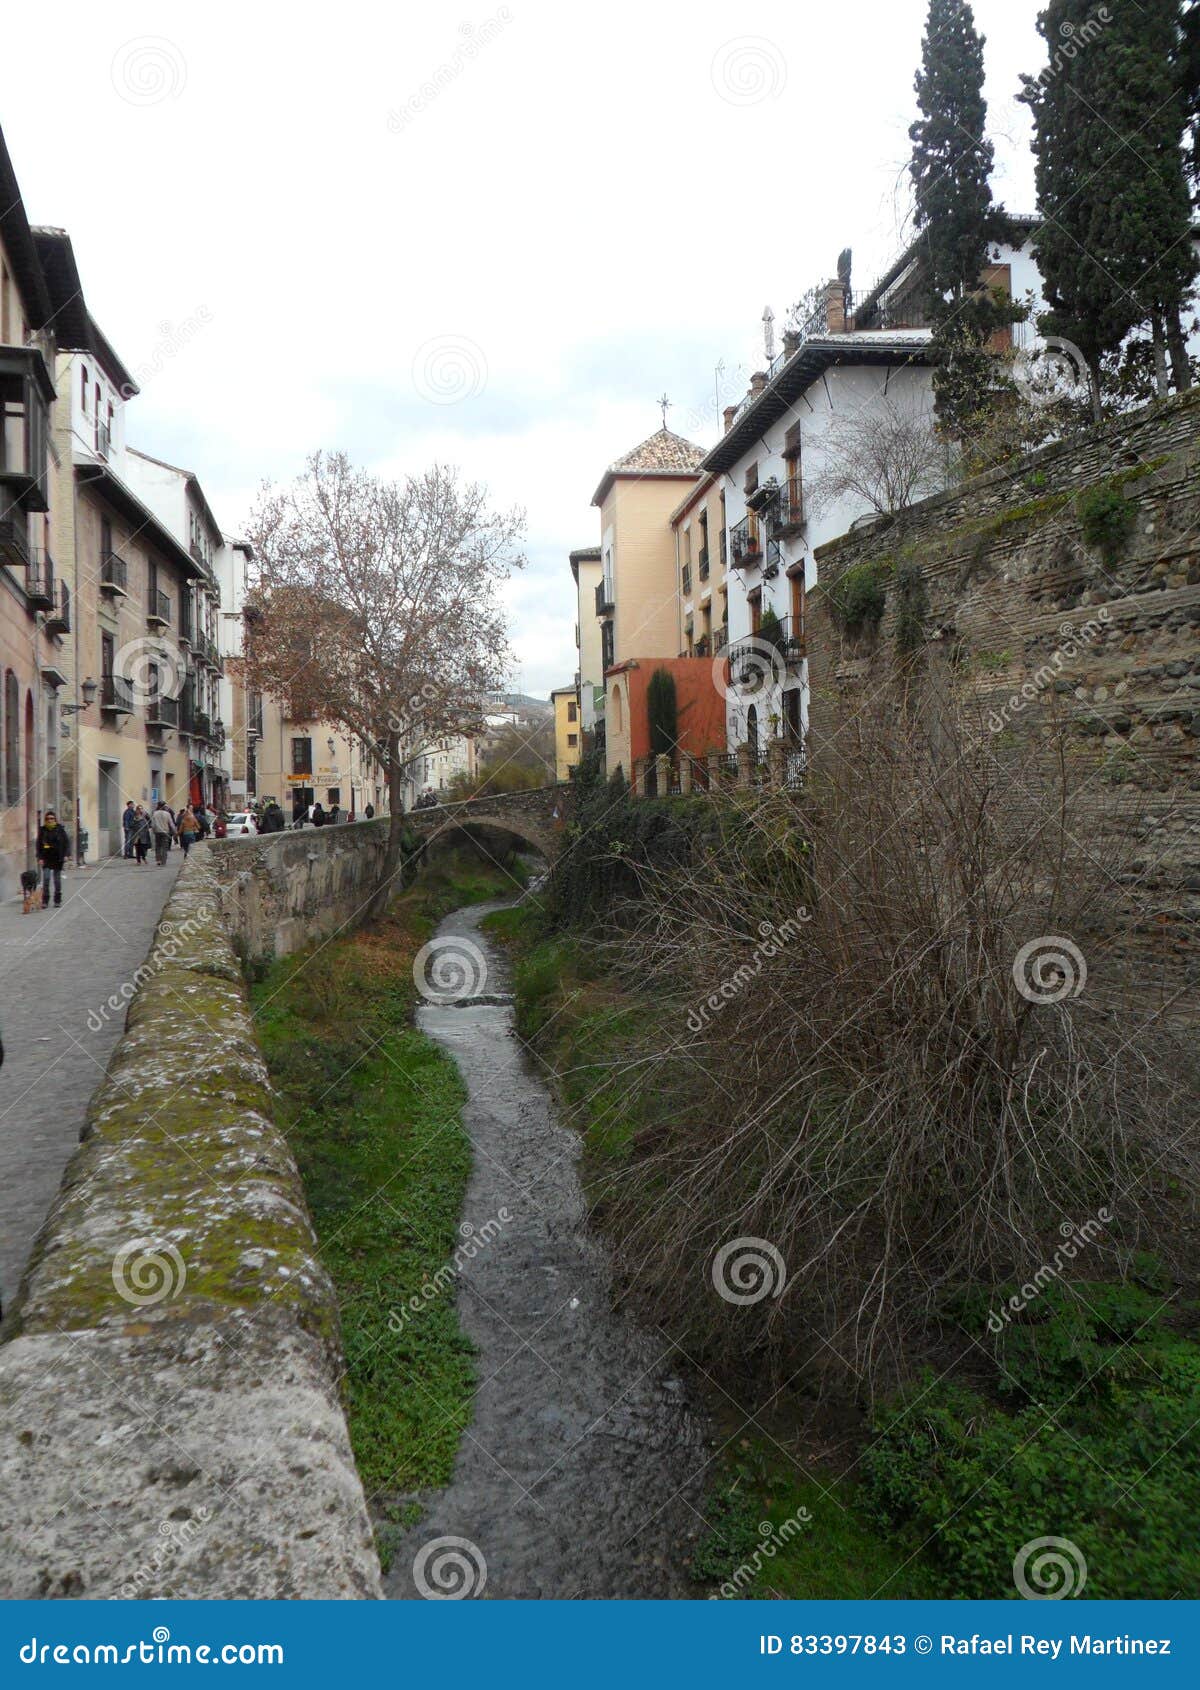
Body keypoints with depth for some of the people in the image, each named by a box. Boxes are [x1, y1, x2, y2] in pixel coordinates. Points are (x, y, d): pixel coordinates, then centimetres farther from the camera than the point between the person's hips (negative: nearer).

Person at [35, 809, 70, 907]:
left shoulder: (60, 829, 1)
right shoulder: (42, 830, 3)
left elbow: (66, 842, 2)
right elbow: (39, 845, 3)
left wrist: (66, 855, -8)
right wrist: (40, 858, -5)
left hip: (58, 858, 0)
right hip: (46, 858, 0)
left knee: (57, 879, 8)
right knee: (46, 879, -9)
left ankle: (57, 900, 18)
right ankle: (45, 901, -5)